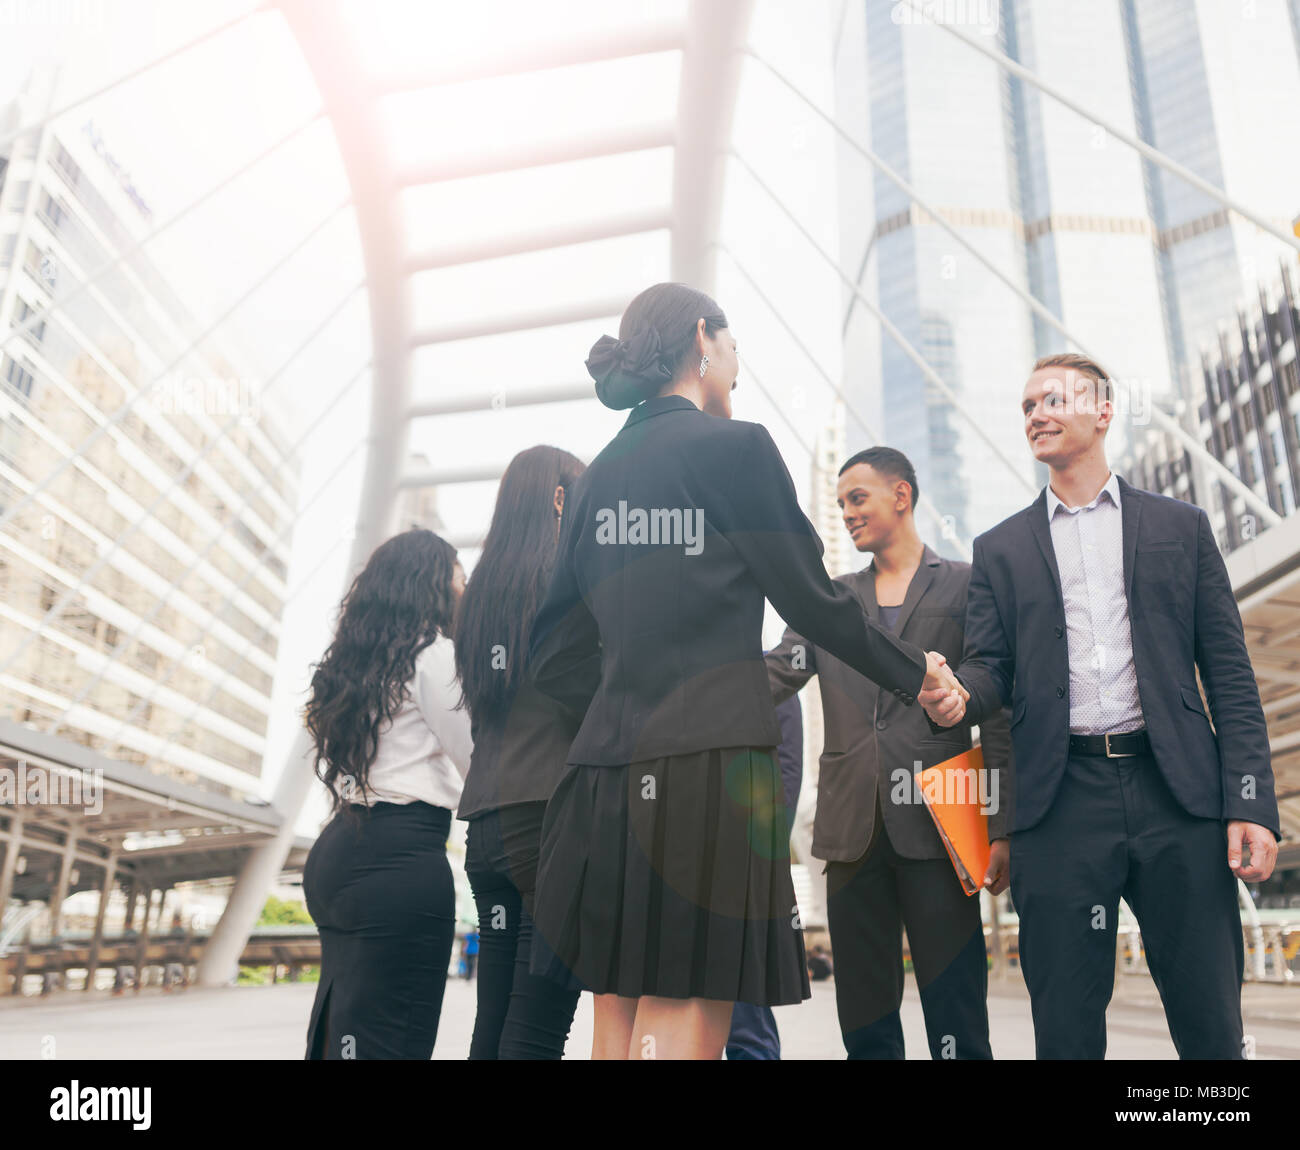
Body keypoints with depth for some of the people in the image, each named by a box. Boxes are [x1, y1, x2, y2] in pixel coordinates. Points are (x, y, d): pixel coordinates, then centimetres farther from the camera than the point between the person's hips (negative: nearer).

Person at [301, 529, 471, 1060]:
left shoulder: (354, 659, 16)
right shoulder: (432, 653, -9)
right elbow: (475, 759, -7)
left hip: (335, 851, 9)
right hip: (403, 859, -9)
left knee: (336, 1031, 14)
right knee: (389, 1040, -6)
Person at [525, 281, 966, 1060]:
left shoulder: (600, 474, 14)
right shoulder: (735, 446, -3)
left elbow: (555, 651, 15)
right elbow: (811, 599, -2)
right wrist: (916, 673, 13)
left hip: (610, 769, 7)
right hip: (707, 762, -7)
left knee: (620, 1015, 12)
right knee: (687, 1015, -2)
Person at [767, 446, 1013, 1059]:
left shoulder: (966, 586, 7)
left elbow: (1000, 713, 3)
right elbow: (775, 674, 5)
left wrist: (1001, 825, -4)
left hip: (935, 824, -3)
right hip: (853, 826, 3)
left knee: (957, 1020, -2)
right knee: (864, 1019, 9)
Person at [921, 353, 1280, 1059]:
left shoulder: (1181, 528, 12)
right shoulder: (1000, 549, 14)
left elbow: (1229, 675, 8)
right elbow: (991, 667, 7)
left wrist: (1252, 803, -2)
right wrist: (953, 697, -17)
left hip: (1178, 791, 0)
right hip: (1061, 801, 0)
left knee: (1210, 1024, 4)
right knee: (1066, 1029, 5)